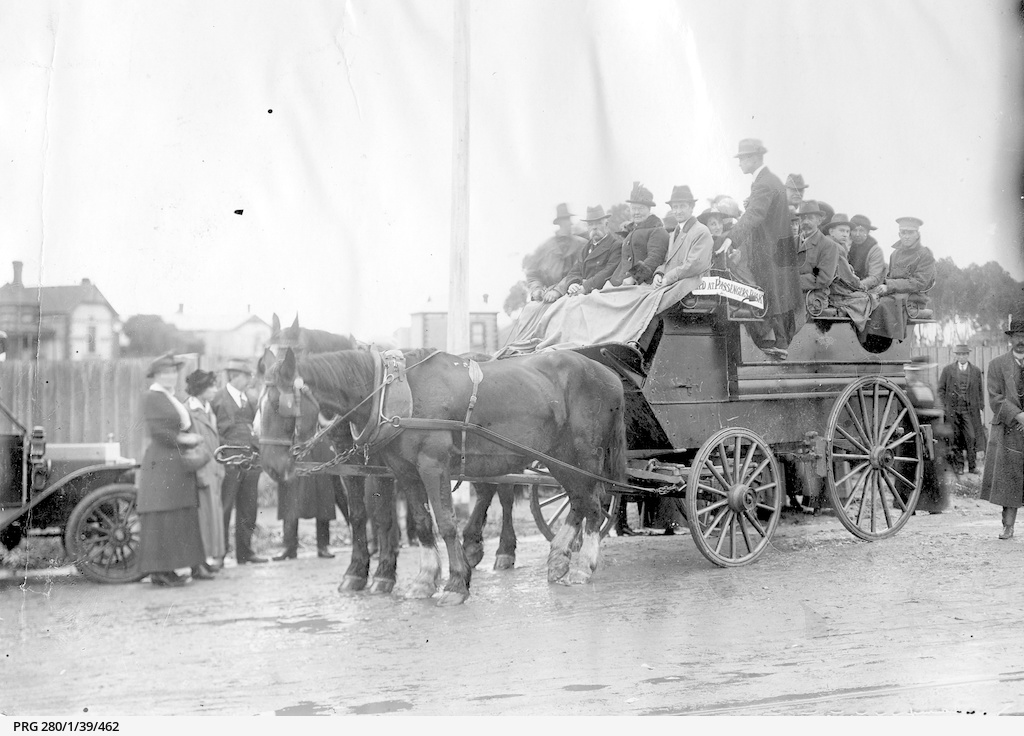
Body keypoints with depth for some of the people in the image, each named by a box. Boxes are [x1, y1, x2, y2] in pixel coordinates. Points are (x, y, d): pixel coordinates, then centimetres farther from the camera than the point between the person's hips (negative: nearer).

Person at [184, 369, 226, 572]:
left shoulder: (208, 410, 16)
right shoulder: (188, 410, -12)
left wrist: (219, 469, 15)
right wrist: (199, 472, -19)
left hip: (214, 470, 8)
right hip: (201, 471, -8)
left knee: (215, 512, 10)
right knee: (204, 512, -5)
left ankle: (215, 555, 17)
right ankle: (205, 557, 0)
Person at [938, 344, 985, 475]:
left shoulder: (976, 371, 9)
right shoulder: (947, 370, 6)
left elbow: (980, 391, 12)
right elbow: (941, 389, 9)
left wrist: (981, 407, 5)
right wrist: (945, 405, 0)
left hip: (970, 409, 0)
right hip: (953, 409, 0)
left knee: (971, 437, -6)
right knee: (956, 439, 3)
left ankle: (972, 465, 3)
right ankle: (958, 465, 11)